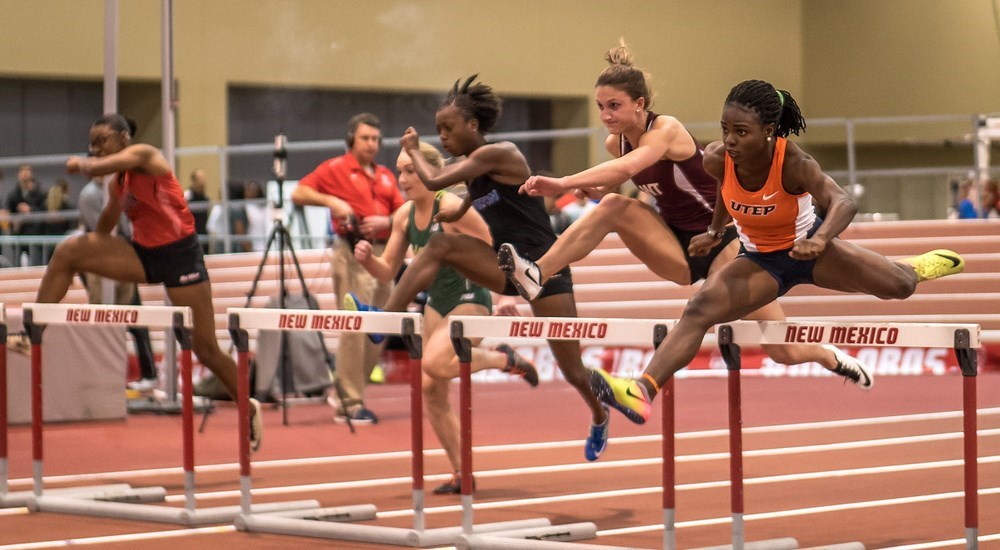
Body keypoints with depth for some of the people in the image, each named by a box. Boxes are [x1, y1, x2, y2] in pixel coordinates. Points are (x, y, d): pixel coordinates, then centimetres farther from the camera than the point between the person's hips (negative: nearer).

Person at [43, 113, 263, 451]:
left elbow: (97, 168, -25)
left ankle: (249, 408, 18)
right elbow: (103, 232, 22)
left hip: (179, 255, -7)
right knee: (67, 252, -12)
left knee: (205, 349, -3)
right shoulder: (117, 184, 10)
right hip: (144, 255, 7)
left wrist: (79, 164, -6)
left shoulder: (144, 155, -10)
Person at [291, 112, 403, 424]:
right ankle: (351, 404, -6)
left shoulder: (385, 176, 17)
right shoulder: (336, 169, 2)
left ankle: (347, 398, 18)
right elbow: (299, 194, -4)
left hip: (382, 254, 7)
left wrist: (385, 221, -7)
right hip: (353, 254, -6)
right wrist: (331, 201, -16)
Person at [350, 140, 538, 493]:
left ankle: (504, 359, -4)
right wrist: (367, 259, -12)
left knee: (433, 364, -30)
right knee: (432, 392, 5)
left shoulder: (453, 209, -18)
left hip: (471, 300, -8)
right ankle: (460, 475, 16)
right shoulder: (404, 216, 3)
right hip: (436, 303, 8)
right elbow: (388, 271, 8)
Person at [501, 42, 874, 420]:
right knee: (612, 206, -24)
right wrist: (593, 188, -6)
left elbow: (627, 167, -43)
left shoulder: (666, 130, -24)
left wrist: (563, 183, -52)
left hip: (722, 241, -5)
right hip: (677, 248, 5)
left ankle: (832, 358, 27)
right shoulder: (616, 142, -3)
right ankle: (537, 275, -28)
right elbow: (620, 178, 18)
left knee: (785, 352, -7)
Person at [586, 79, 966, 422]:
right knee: (698, 311, -24)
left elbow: (842, 202, -49)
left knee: (900, 287, 5)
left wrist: (821, 240, -67)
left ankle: (915, 266, 46)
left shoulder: (793, 163, -33)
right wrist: (715, 232, 7)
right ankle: (643, 391, -40)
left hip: (807, 249, -1)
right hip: (760, 262, 2)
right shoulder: (716, 160, -23)